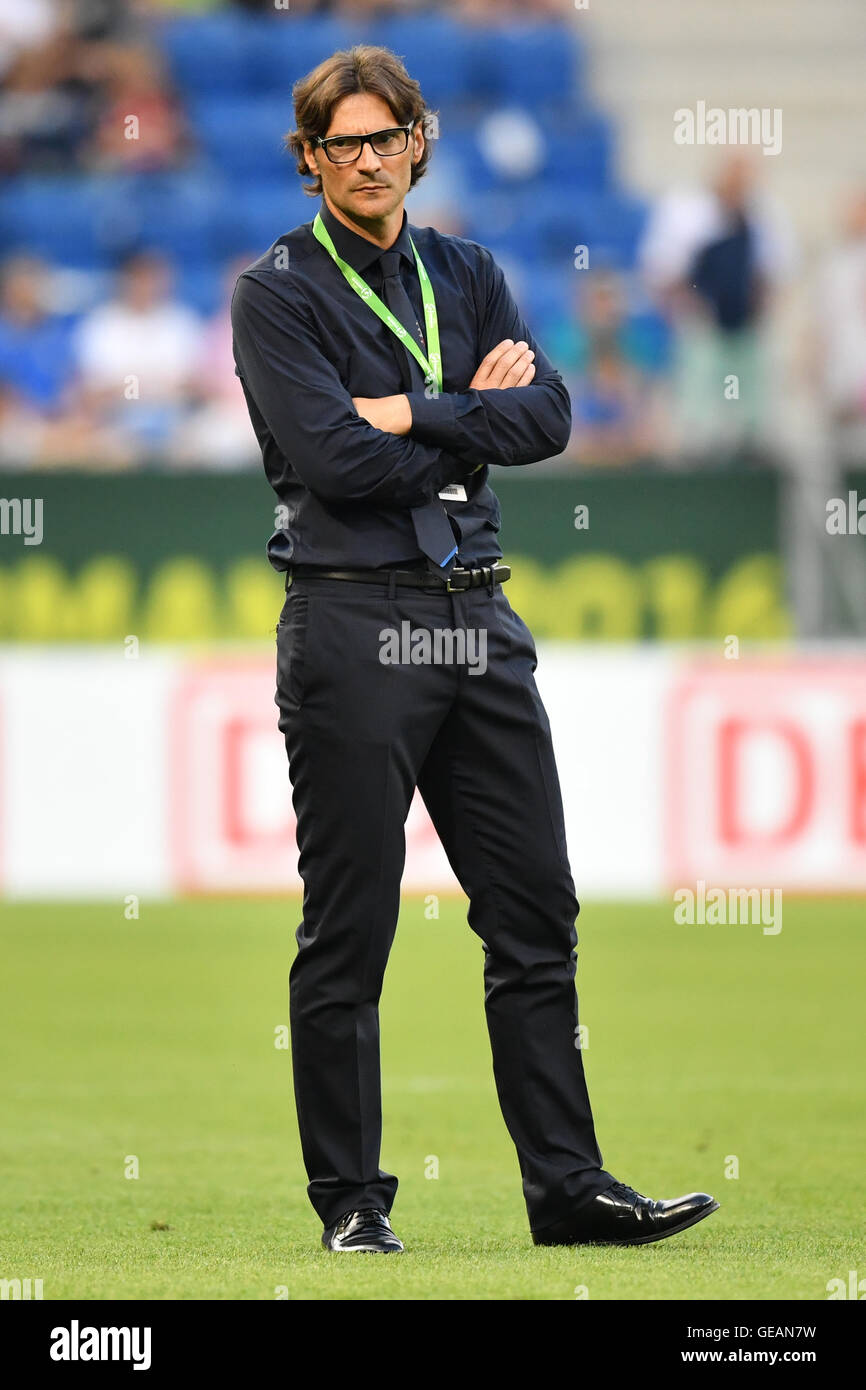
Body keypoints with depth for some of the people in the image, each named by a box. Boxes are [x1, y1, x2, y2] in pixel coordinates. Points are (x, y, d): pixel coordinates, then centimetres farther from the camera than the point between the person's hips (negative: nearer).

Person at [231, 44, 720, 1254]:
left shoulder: (467, 277, 15)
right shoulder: (277, 292, -2)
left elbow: (547, 417, 0)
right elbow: (335, 459, -15)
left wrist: (410, 415, -10)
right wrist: (472, 418, -4)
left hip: (478, 616, 6)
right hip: (352, 622, -5)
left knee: (536, 914, 4)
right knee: (347, 936, -2)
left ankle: (566, 1186, 8)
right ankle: (350, 1199, 5)